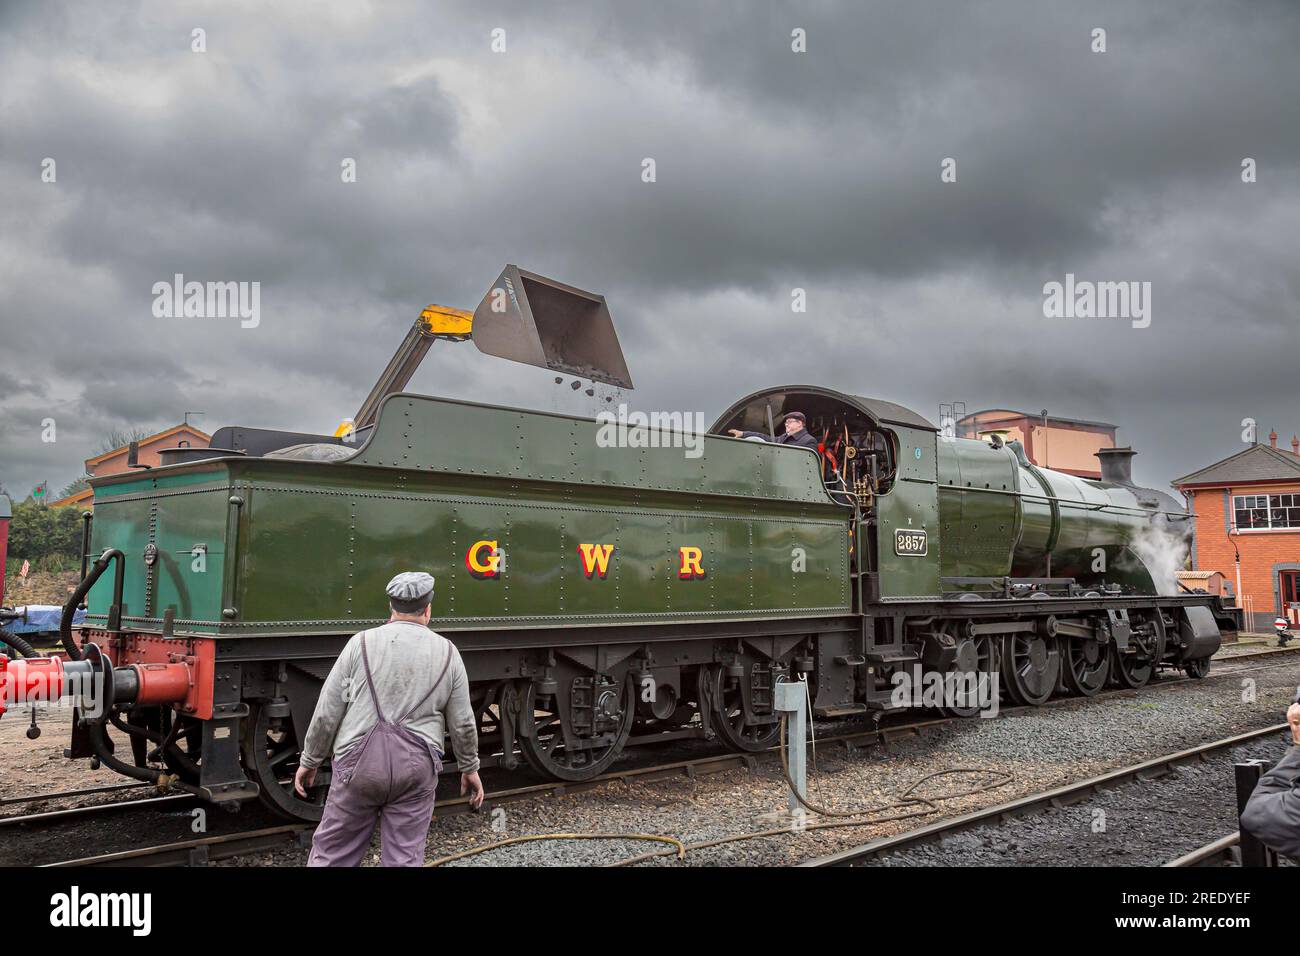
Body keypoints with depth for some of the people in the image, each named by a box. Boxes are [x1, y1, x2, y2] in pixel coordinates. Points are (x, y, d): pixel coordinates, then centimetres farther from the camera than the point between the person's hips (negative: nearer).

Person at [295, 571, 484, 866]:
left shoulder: (362, 643, 0)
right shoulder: (447, 652, 5)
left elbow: (327, 712, 0)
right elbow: (463, 723, 8)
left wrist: (310, 760, 12)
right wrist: (469, 767, 21)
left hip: (360, 762, -1)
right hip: (416, 765, 1)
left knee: (331, 854, 11)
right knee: (405, 858, 9)